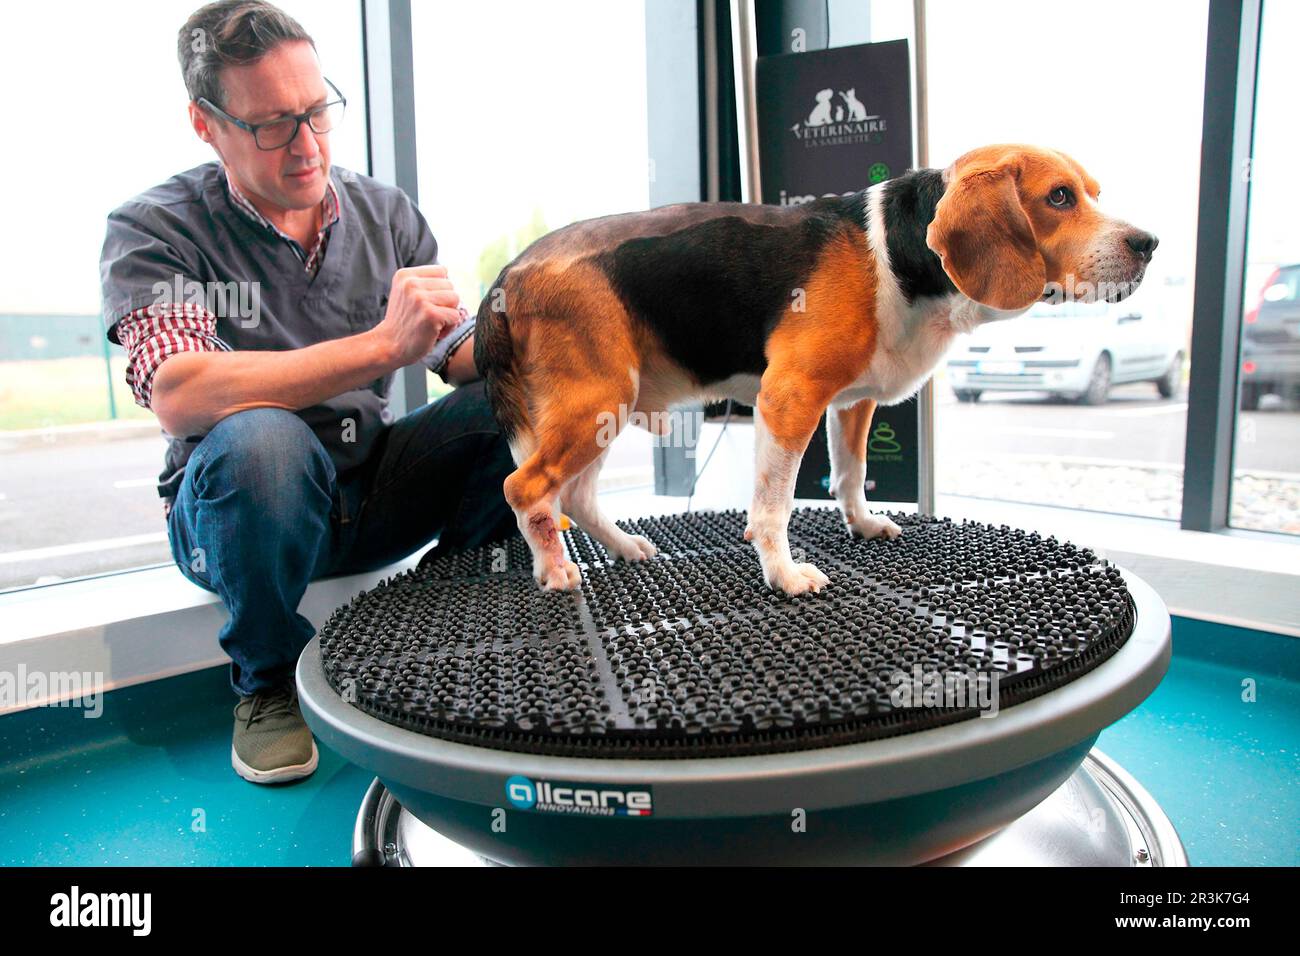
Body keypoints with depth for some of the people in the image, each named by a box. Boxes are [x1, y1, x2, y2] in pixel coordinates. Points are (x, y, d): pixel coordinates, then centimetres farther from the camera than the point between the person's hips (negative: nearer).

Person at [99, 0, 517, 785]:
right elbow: (178, 396, -27)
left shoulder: (385, 214, 4)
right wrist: (382, 345, -33)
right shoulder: (153, 231, -9)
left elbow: (464, 356, -1)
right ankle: (269, 678, -8)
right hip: (234, 507, -3)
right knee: (259, 437, -38)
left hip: (376, 489, 4)